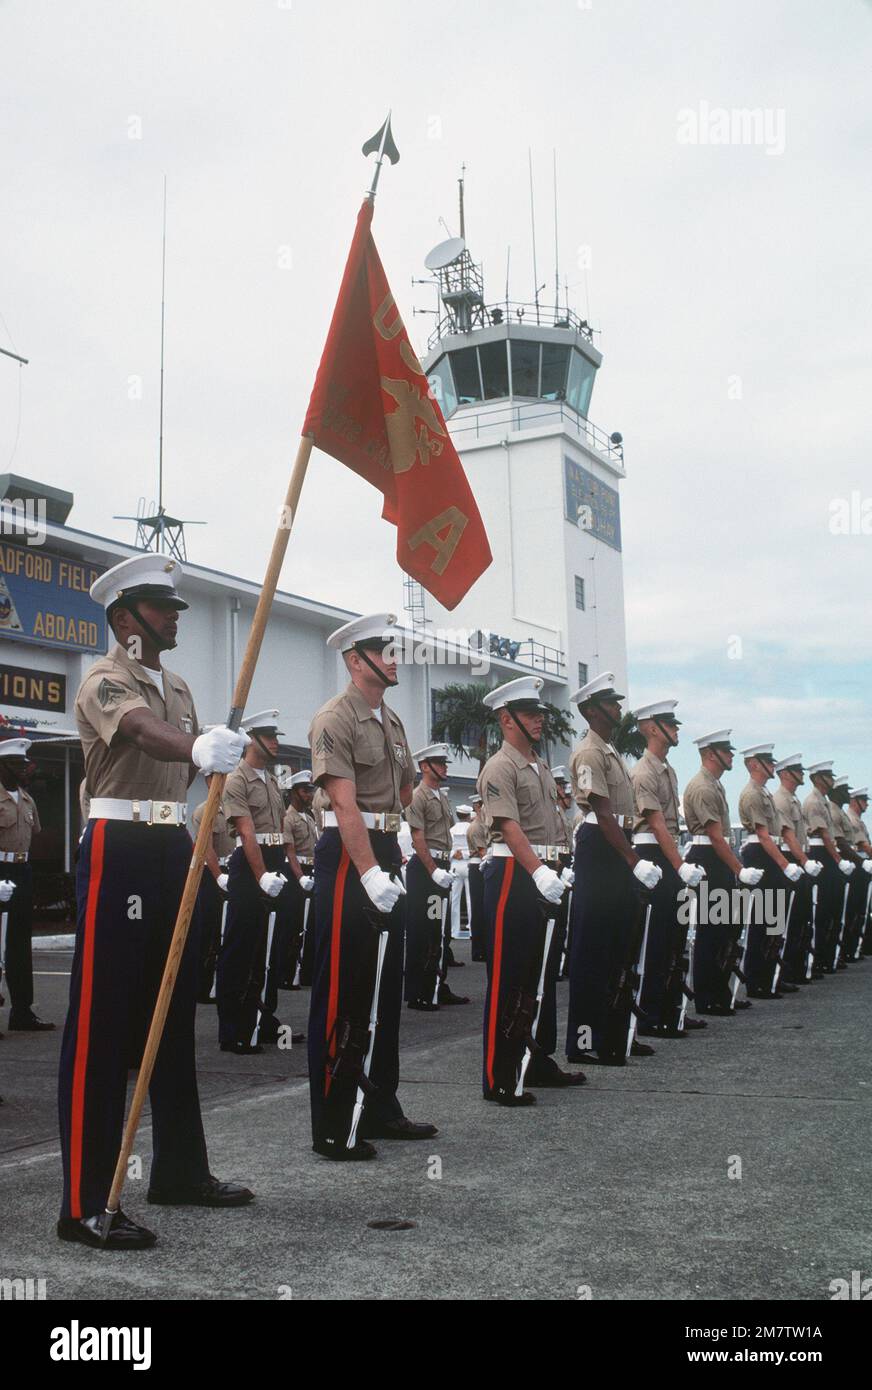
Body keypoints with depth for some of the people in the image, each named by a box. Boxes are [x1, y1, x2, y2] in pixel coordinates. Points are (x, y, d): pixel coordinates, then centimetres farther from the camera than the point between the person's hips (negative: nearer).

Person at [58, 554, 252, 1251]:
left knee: (175, 1014, 14)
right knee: (102, 1024, -7)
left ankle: (180, 1170, 27)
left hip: (172, 851, 9)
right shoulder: (105, 681, -9)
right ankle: (86, 1203, -3)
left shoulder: (179, 687, 18)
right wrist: (198, 747, -51)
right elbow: (146, 734, -32)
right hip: (119, 852, -9)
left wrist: (227, 746, 5)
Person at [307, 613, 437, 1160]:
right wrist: (368, 872, -26)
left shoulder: (392, 721, 15)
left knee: (386, 986, 15)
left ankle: (380, 1109, 27)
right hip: (348, 856, -9)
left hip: (386, 851, 9)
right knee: (342, 993, -4)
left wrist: (391, 860, 17)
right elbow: (345, 805, -20)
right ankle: (333, 1128, 4)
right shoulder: (335, 719, -12)